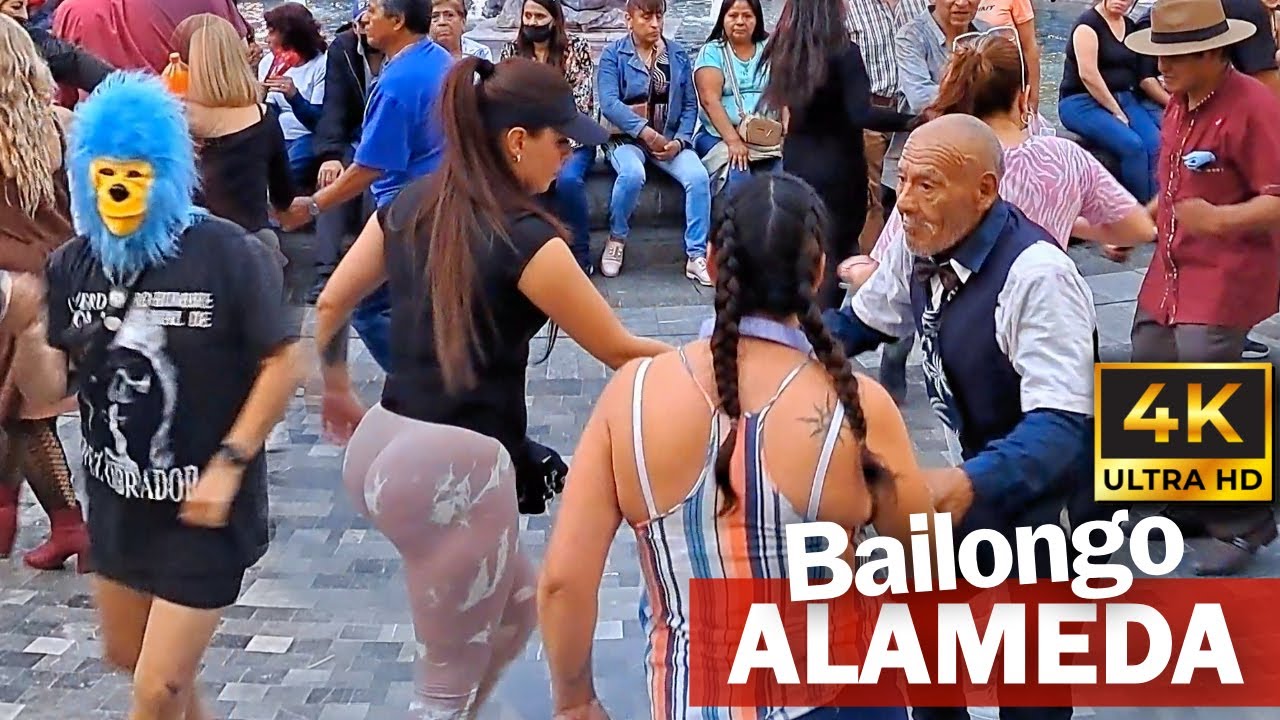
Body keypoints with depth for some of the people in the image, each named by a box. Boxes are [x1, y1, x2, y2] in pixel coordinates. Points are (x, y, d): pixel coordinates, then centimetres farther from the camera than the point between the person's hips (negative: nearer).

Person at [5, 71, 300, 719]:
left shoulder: (227, 255, -20)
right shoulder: (73, 264, -5)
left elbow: (281, 362, -15)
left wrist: (229, 466, -19)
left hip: (203, 505, -6)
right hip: (117, 502, 6)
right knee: (127, 655, 27)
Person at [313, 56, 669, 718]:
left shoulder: (409, 206, 6)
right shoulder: (526, 237, -15)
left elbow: (329, 306, 15)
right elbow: (619, 351, -6)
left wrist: (337, 392, 31)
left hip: (382, 444, 8)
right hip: (456, 467, -8)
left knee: (516, 605, 28)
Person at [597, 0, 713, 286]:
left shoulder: (678, 54, 9)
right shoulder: (613, 53, -2)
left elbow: (690, 105, 7)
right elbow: (609, 103, -14)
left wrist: (680, 140, -10)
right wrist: (646, 132, -22)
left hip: (670, 137, 3)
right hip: (626, 136, -3)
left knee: (699, 176, -26)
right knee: (633, 174, -36)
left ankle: (696, 256, -17)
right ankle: (617, 238, -9)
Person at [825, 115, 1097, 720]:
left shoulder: (1037, 275, -29)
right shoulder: (920, 244, -6)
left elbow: (1060, 427, -36)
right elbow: (861, 322, 12)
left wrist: (970, 484, -54)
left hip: (1040, 495, -7)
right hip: (972, 467, 7)